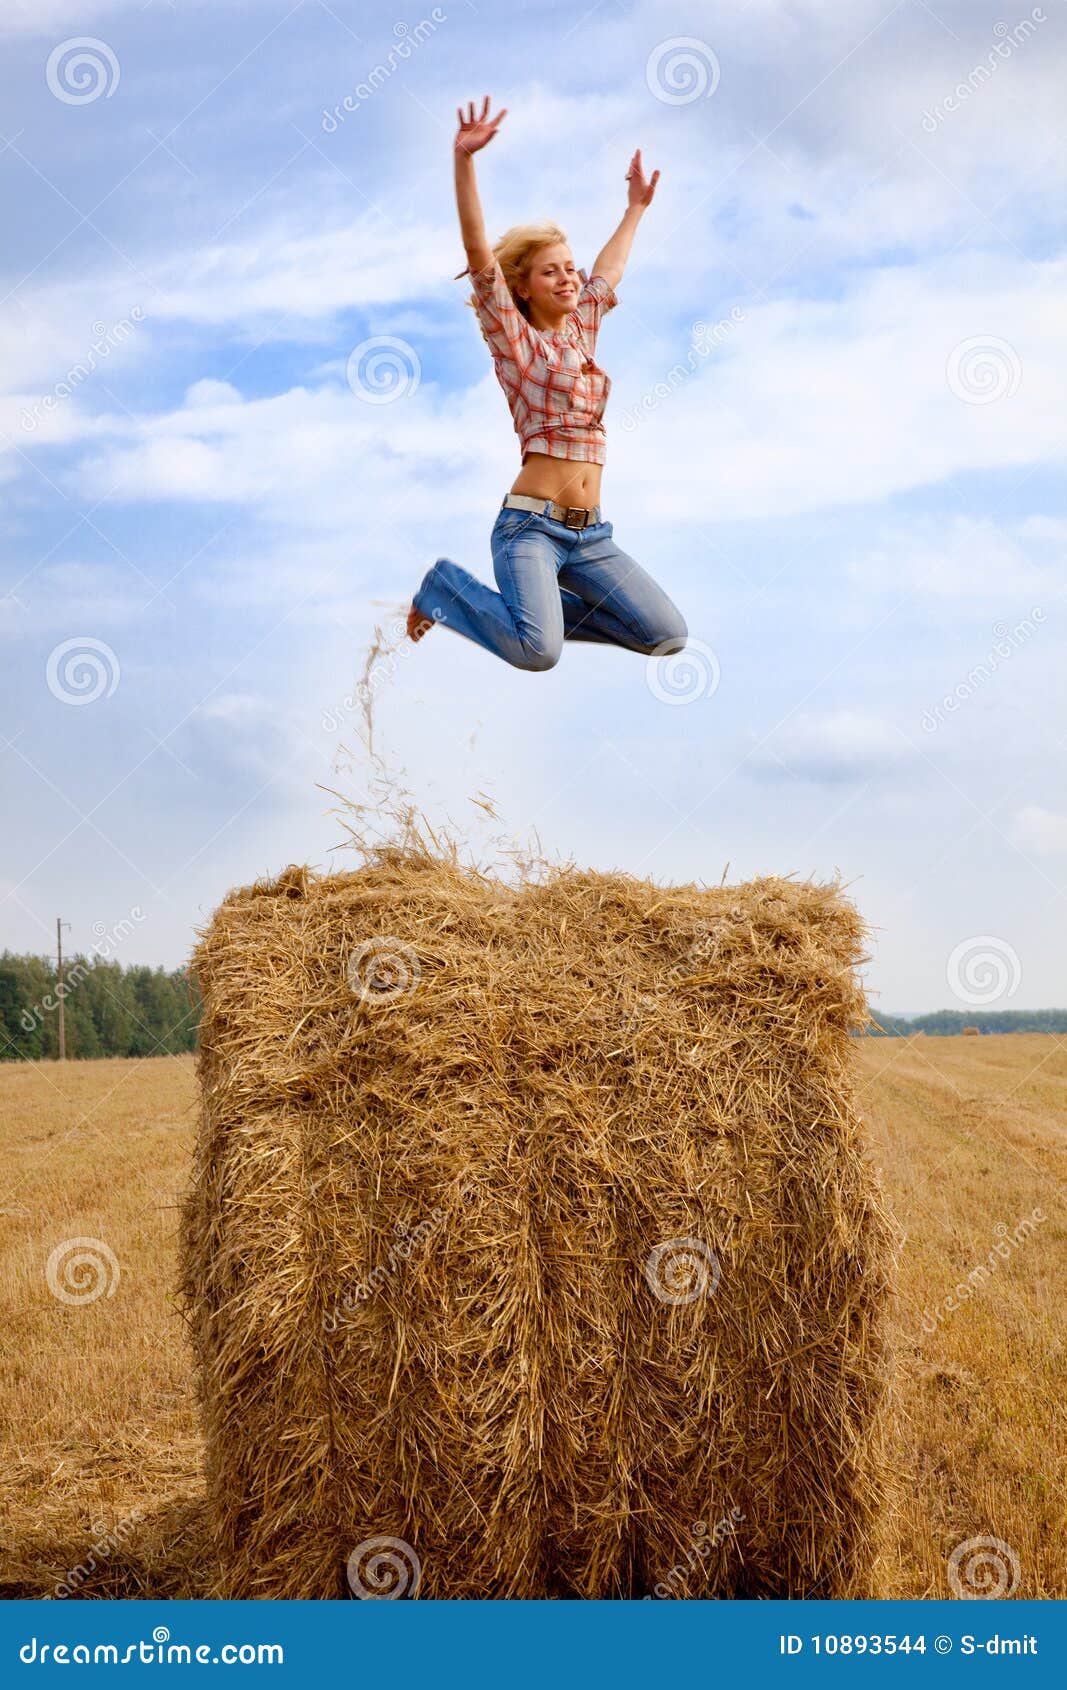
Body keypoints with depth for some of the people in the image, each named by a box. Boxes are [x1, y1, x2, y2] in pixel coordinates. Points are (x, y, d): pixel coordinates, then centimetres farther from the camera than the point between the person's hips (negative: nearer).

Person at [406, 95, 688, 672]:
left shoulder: (580, 332, 17)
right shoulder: (513, 340, -1)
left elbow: (608, 271, 35)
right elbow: (478, 251, -13)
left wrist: (636, 207, 45)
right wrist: (464, 161, -23)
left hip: (590, 533, 7)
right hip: (530, 524, -7)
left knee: (669, 636, -5)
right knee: (536, 652, -29)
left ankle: (543, 603, 15)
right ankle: (446, 587, 3)